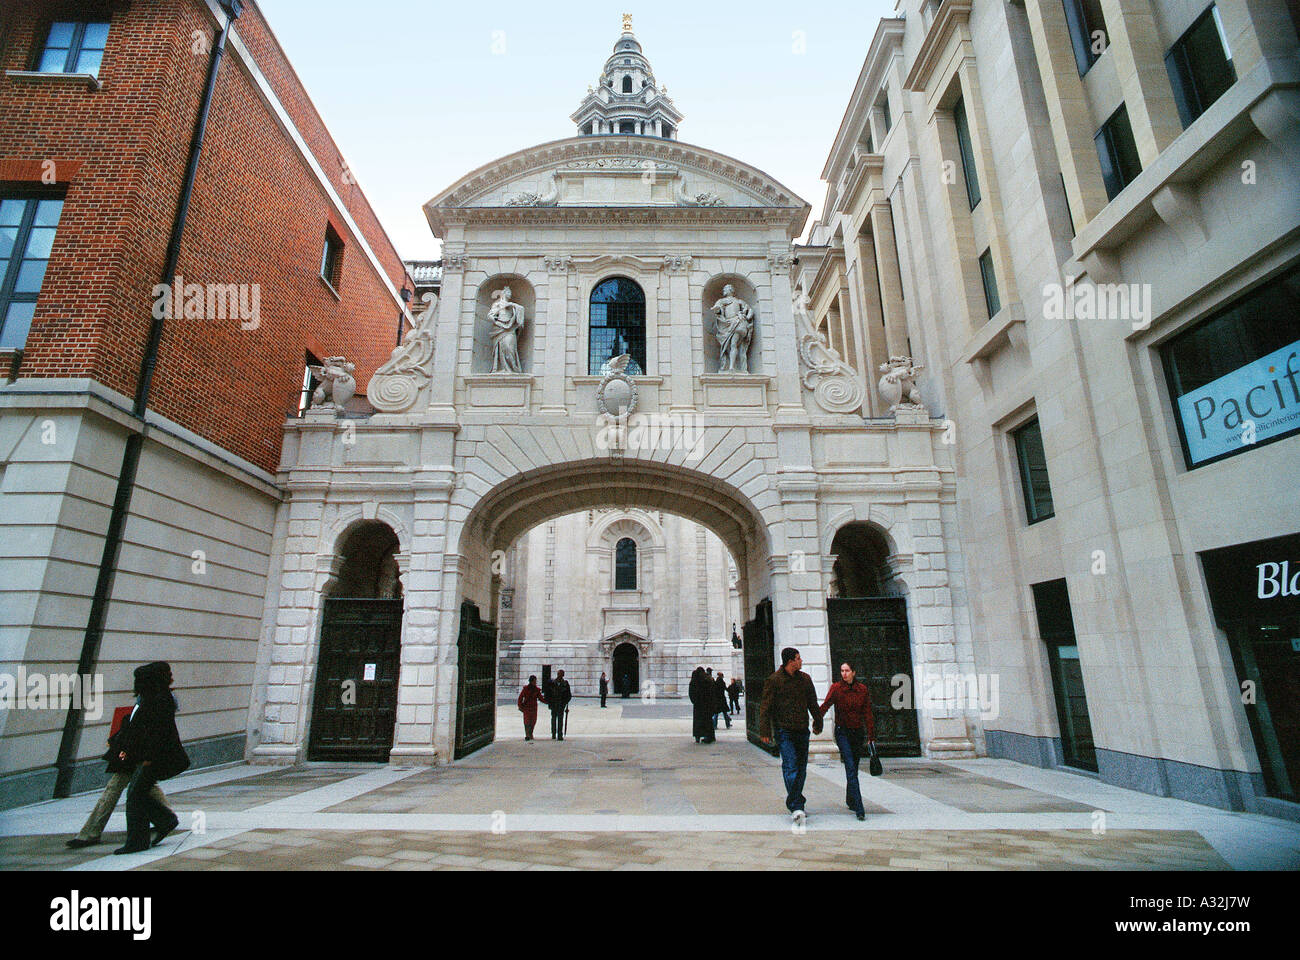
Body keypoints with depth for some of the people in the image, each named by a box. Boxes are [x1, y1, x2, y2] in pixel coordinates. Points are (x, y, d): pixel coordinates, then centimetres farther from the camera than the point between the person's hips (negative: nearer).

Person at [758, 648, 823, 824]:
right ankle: (796, 806, -11)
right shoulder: (773, 680, -6)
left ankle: (795, 801, 25)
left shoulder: (805, 679, 11)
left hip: (802, 730, 5)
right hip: (783, 730, -5)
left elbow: (813, 704, 23)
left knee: (801, 768, 10)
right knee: (790, 766, -13)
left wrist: (818, 723, 26)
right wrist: (765, 731, -11)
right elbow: (765, 708, -7)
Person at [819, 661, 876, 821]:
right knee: (851, 768, -12)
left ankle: (850, 801, 31)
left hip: (858, 732, 3)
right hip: (842, 732, -3)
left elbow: (868, 714, 4)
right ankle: (859, 808, -14)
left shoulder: (863, 690, 2)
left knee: (853, 768, 12)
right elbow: (826, 705, -19)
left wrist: (871, 736, 2)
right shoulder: (836, 688, -7)